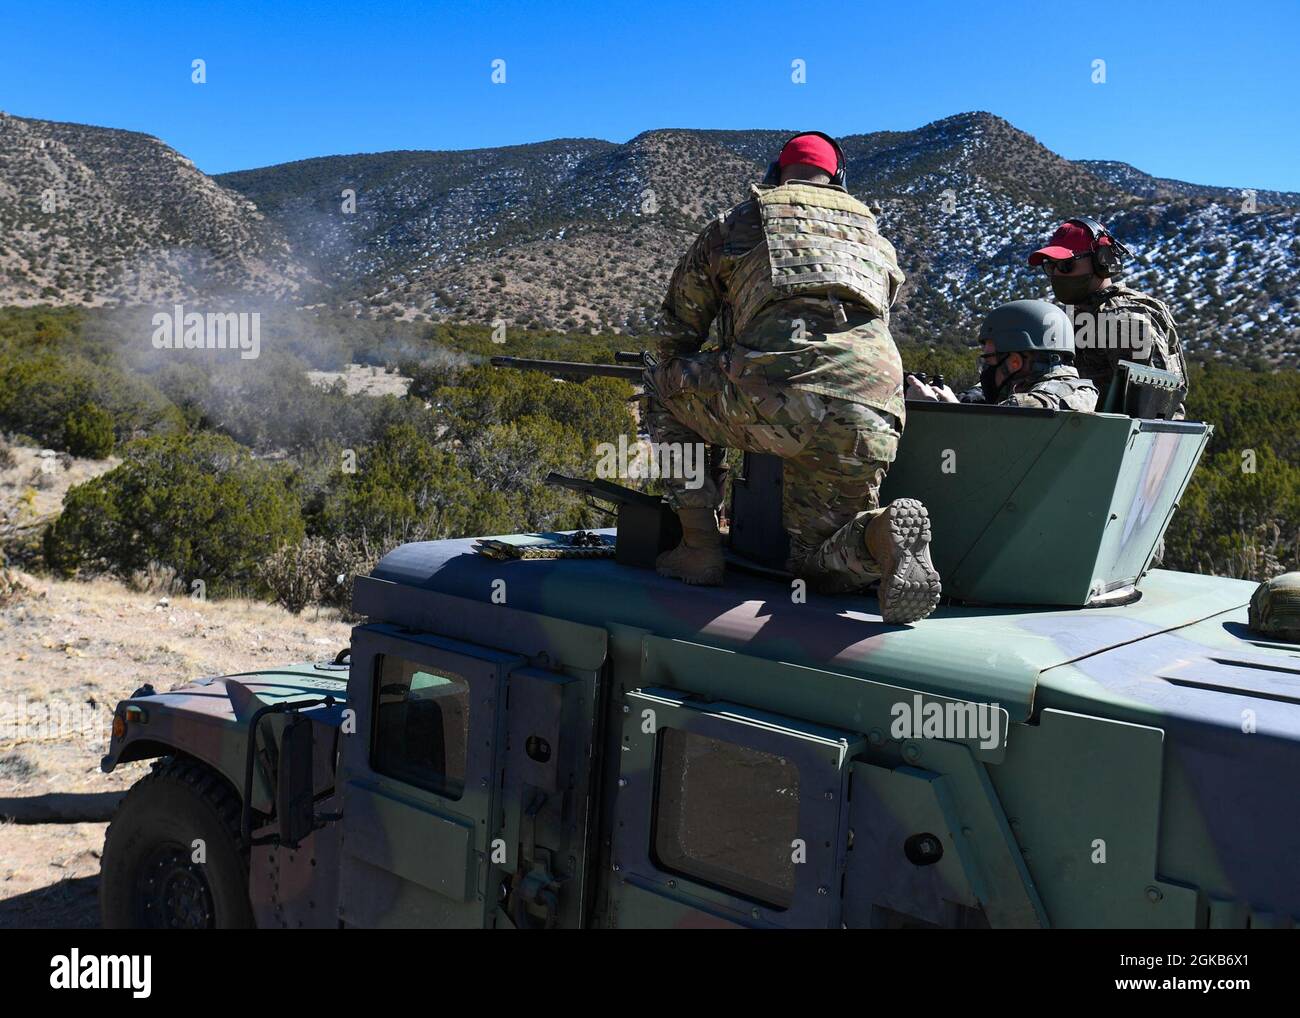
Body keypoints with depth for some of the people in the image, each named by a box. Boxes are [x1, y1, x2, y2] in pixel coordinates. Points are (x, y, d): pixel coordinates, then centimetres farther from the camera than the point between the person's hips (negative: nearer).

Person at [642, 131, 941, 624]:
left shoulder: (735, 223, 23)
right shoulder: (874, 237, 33)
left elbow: (678, 329, 29)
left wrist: (680, 386, 48)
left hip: (773, 402, -4)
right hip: (871, 416, 4)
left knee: (661, 389, 26)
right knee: (817, 561, 23)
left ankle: (700, 546, 15)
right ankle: (883, 532, -12)